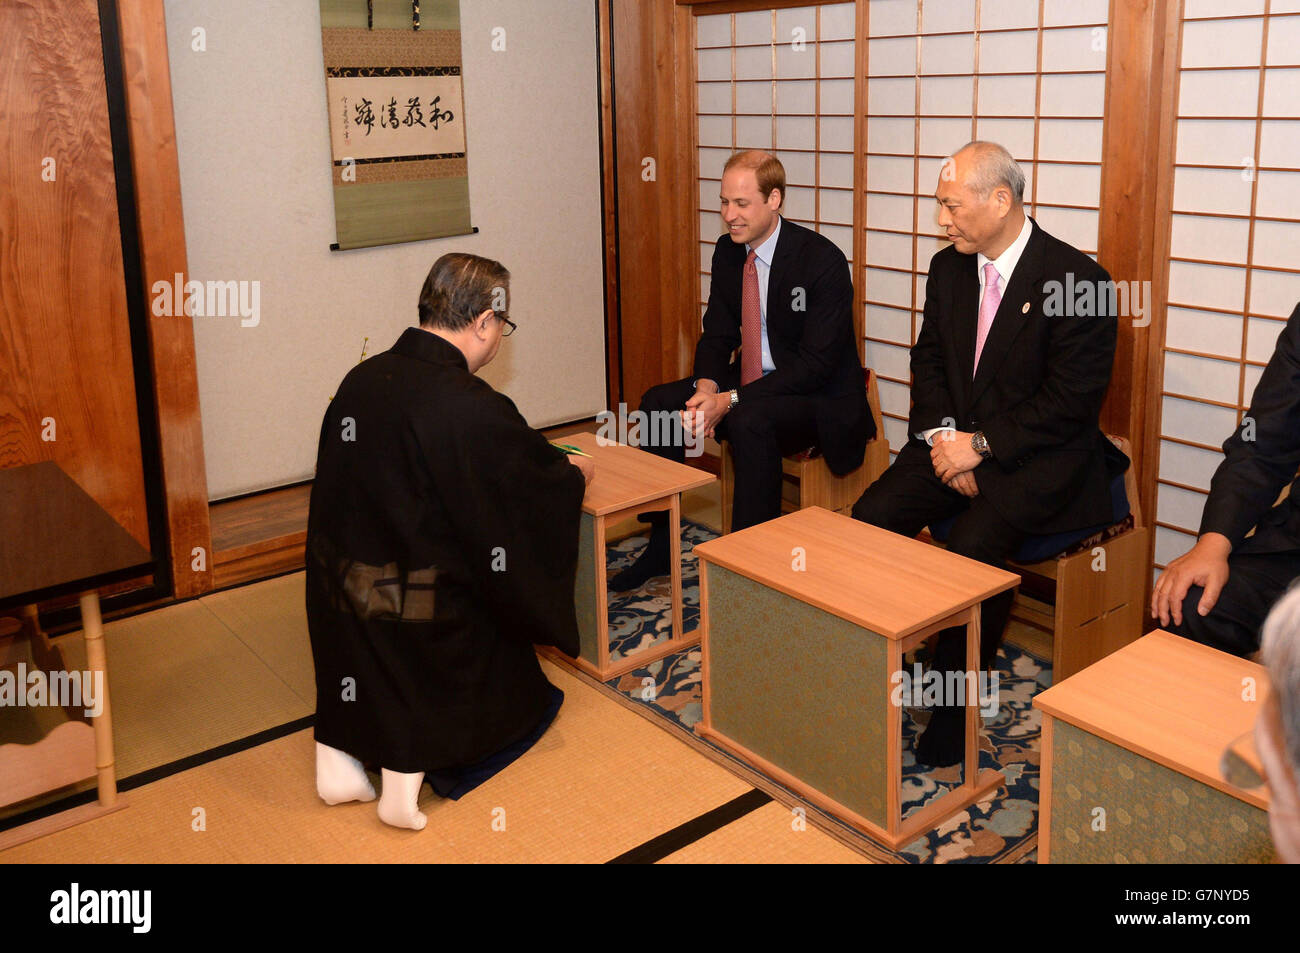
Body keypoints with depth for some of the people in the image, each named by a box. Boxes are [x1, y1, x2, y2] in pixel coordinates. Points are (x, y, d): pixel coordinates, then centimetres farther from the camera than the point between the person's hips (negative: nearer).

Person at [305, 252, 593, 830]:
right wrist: (575, 474, 13)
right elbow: (541, 487, -11)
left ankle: (338, 750, 12)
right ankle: (411, 765, 0)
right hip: (429, 618, -6)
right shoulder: (471, 409, -23)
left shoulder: (360, 380, -2)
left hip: (338, 594, 6)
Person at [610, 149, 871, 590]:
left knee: (748, 421, -37)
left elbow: (817, 363, -23)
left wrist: (731, 400, -28)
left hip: (820, 399, -8)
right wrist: (706, 388, -15)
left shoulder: (822, 261, -20)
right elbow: (717, 335, 8)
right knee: (658, 402, -6)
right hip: (749, 386, 8)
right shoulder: (728, 251, 2)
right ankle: (660, 545, 4)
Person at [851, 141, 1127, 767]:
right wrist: (943, 432, -4)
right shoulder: (948, 268, 8)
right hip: (958, 437, 6)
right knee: (872, 515, -17)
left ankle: (952, 716, -14)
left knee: (974, 545, -30)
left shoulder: (1076, 280, -13)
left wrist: (981, 445, -18)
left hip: (1039, 453, -6)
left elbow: (1071, 401, -15)